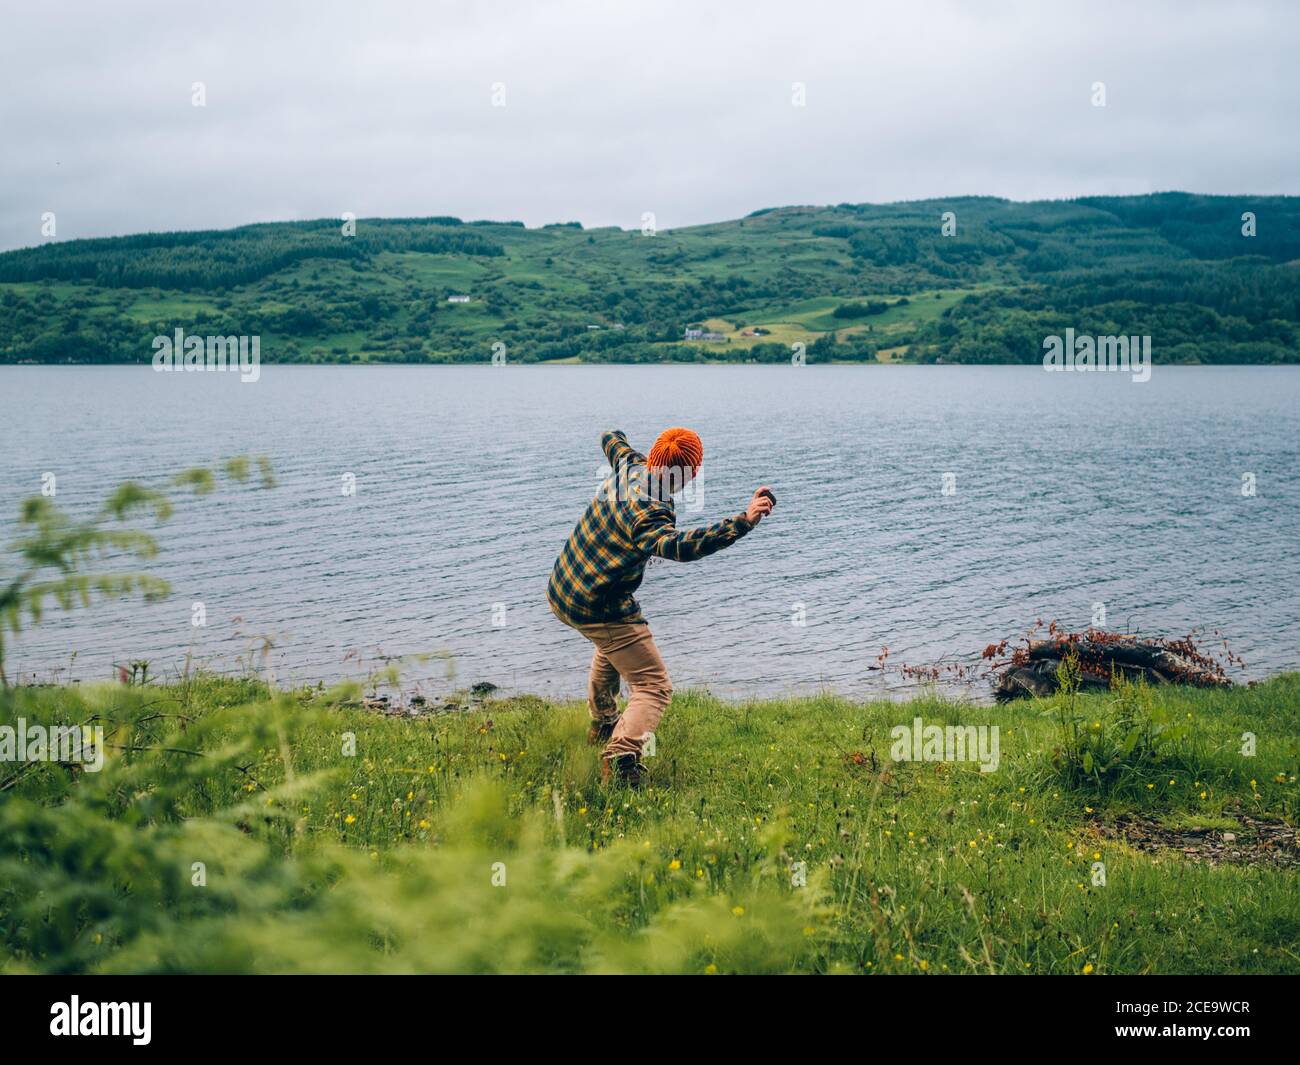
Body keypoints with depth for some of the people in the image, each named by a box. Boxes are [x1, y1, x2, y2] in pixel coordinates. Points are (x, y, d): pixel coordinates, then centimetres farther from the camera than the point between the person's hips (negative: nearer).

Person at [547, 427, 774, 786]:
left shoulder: (630, 465, -3)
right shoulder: (651, 512, -28)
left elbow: (612, 441, 22)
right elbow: (677, 546, -49)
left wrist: (616, 438, 48)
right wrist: (741, 523, -56)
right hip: (598, 607, -10)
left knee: (612, 642, 39)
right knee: (654, 687, -9)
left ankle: (603, 723, 54)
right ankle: (621, 755, -31)